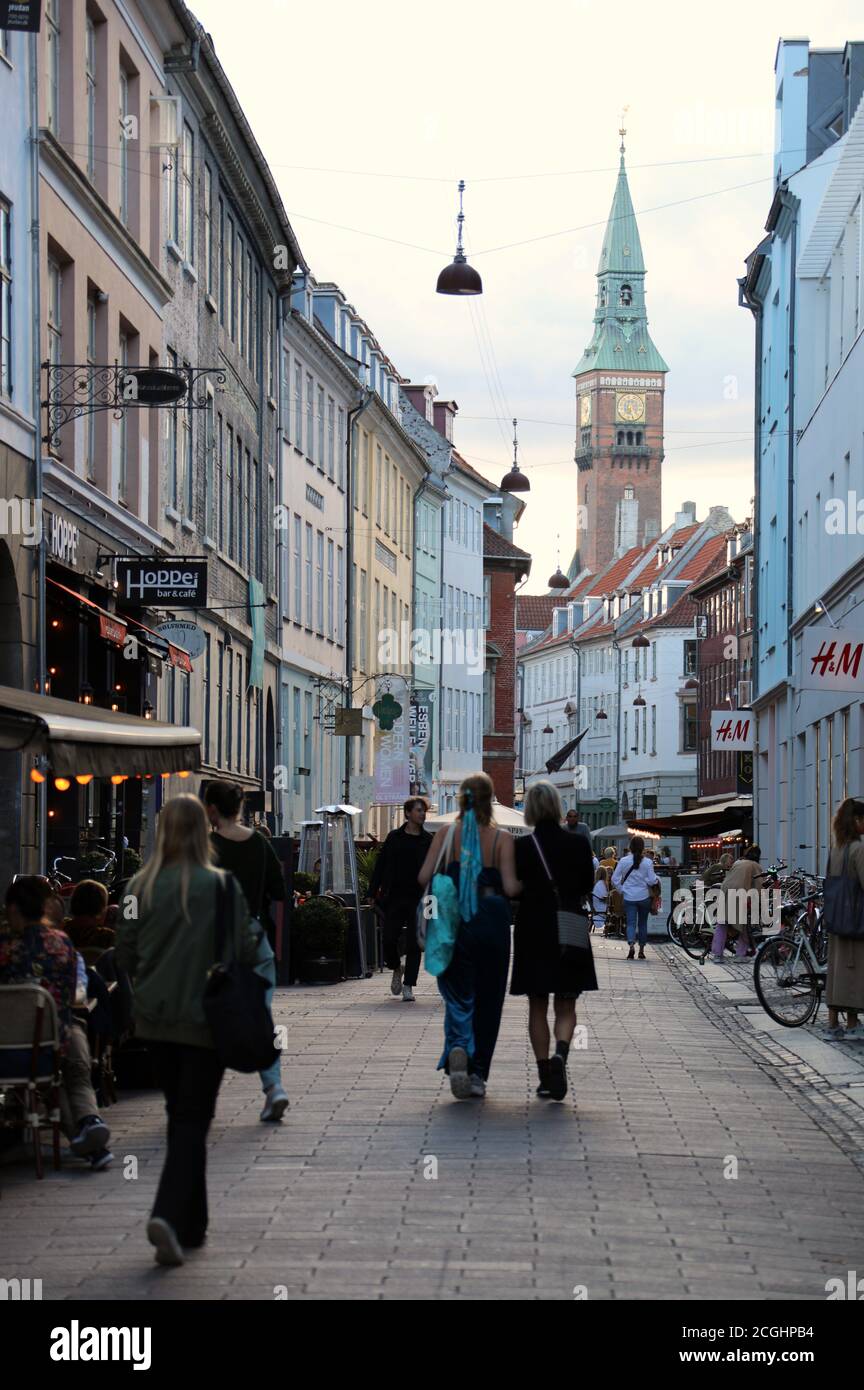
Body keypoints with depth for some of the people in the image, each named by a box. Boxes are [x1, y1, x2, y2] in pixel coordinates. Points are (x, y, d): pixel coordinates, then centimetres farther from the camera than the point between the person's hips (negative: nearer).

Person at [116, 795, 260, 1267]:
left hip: (154, 1019, 4)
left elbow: (125, 956, 1)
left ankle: (191, 1225, 23)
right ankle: (170, 1216, -16)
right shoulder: (222, 886, -13)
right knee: (193, 1121, 3)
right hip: (205, 1020, -3)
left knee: (180, 1115, 18)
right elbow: (245, 953, -11)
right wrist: (261, 935, 10)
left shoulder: (141, 887, -4)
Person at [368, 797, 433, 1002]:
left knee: (414, 944, -3)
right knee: (389, 939, -2)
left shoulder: (429, 841, 5)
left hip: (418, 900, 0)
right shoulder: (394, 838, 6)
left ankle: (408, 986, 3)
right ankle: (396, 969, 27)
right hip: (395, 898, 0)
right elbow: (381, 865, 7)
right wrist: (373, 891, 1)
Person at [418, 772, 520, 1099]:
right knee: (487, 998, 10)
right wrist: (520, 884, 12)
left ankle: (458, 1049, -25)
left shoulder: (447, 833, 0)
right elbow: (510, 887, -10)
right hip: (491, 921, -1)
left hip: (454, 921, 1)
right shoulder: (501, 838, -4)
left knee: (458, 994, 4)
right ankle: (478, 1074, 13)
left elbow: (424, 877, -4)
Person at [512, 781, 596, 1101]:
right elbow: (587, 887, 5)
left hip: (532, 931, -1)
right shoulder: (579, 843, -5)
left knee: (537, 1007, 11)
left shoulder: (522, 846, -9)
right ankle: (560, 1055, -19)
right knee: (566, 1007, 8)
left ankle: (545, 1074, 8)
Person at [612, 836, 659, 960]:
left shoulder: (624, 861, -5)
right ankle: (641, 949, 18)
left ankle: (632, 944, -27)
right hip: (644, 897, 0)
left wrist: (621, 889, 12)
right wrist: (657, 879, 13)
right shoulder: (647, 862, -8)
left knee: (631, 923, -2)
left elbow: (615, 879, -2)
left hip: (629, 897, 0)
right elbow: (652, 881, -9)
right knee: (642, 923, 14)